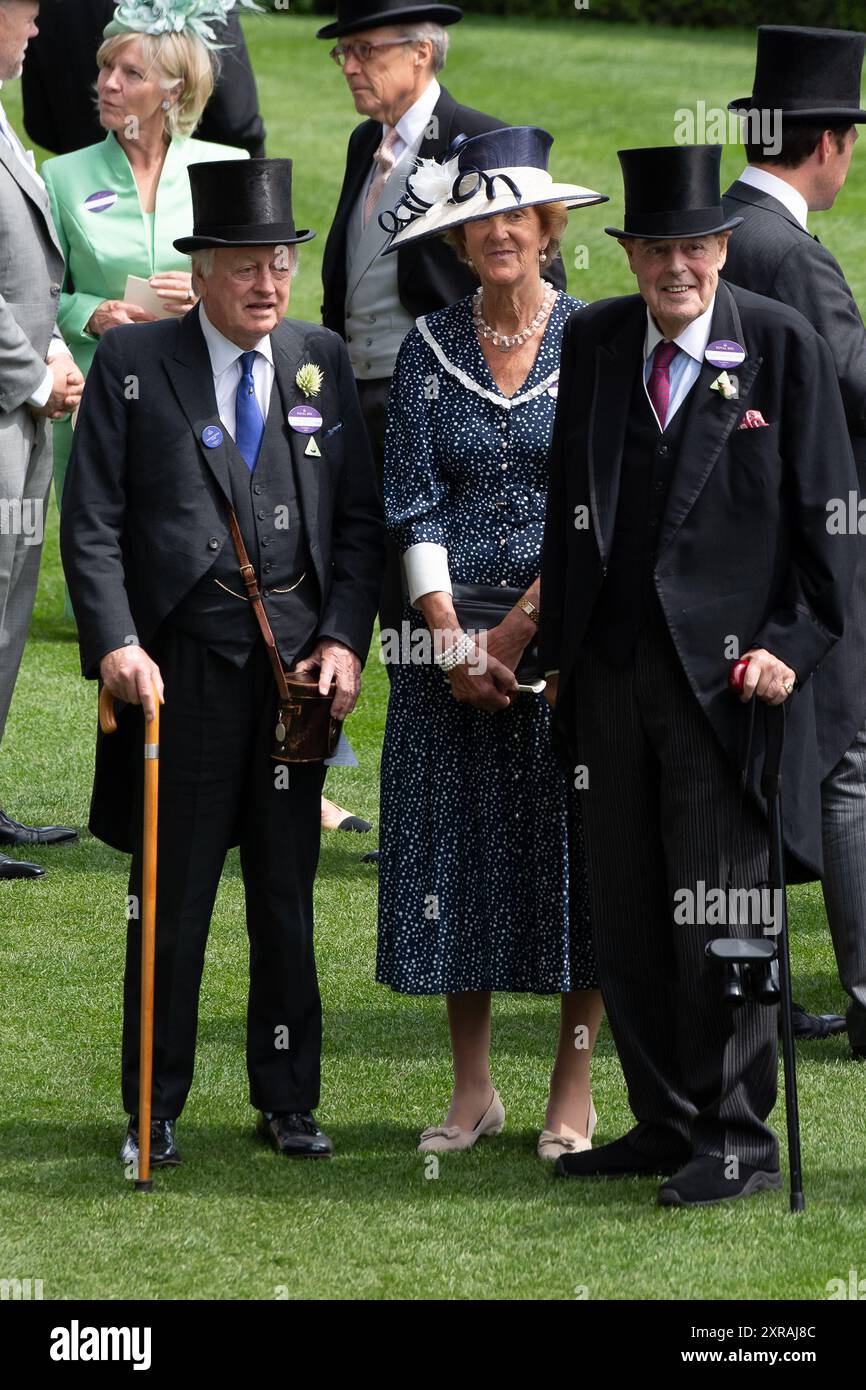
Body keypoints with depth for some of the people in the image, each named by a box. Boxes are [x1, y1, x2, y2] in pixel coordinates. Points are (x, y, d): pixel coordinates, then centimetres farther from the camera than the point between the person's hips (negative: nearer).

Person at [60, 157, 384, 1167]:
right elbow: (91, 523, -1)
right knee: (174, 892, 2)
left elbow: (360, 517, 9)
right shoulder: (132, 365, 1)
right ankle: (153, 1110, 10)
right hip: (181, 660, -2)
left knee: (287, 893, 8)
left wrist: (345, 639, -2)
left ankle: (287, 1100, 18)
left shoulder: (322, 364, 9)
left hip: (299, 657, 2)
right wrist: (116, 642, -13)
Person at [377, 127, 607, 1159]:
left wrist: (518, 629, -11)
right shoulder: (429, 349, 5)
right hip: (452, 634, 2)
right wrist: (452, 640, -9)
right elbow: (412, 504, 1)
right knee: (457, 846, 3)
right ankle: (472, 1091, 13)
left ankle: (573, 1096, 6)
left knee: (577, 850, -2)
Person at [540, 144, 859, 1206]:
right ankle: (665, 1125, 18)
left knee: (721, 918, -4)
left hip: (725, 670, -5)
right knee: (627, 918, 8)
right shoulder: (594, 342, 10)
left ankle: (738, 1140, 3)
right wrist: (558, 650, 13)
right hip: (611, 669, 5)